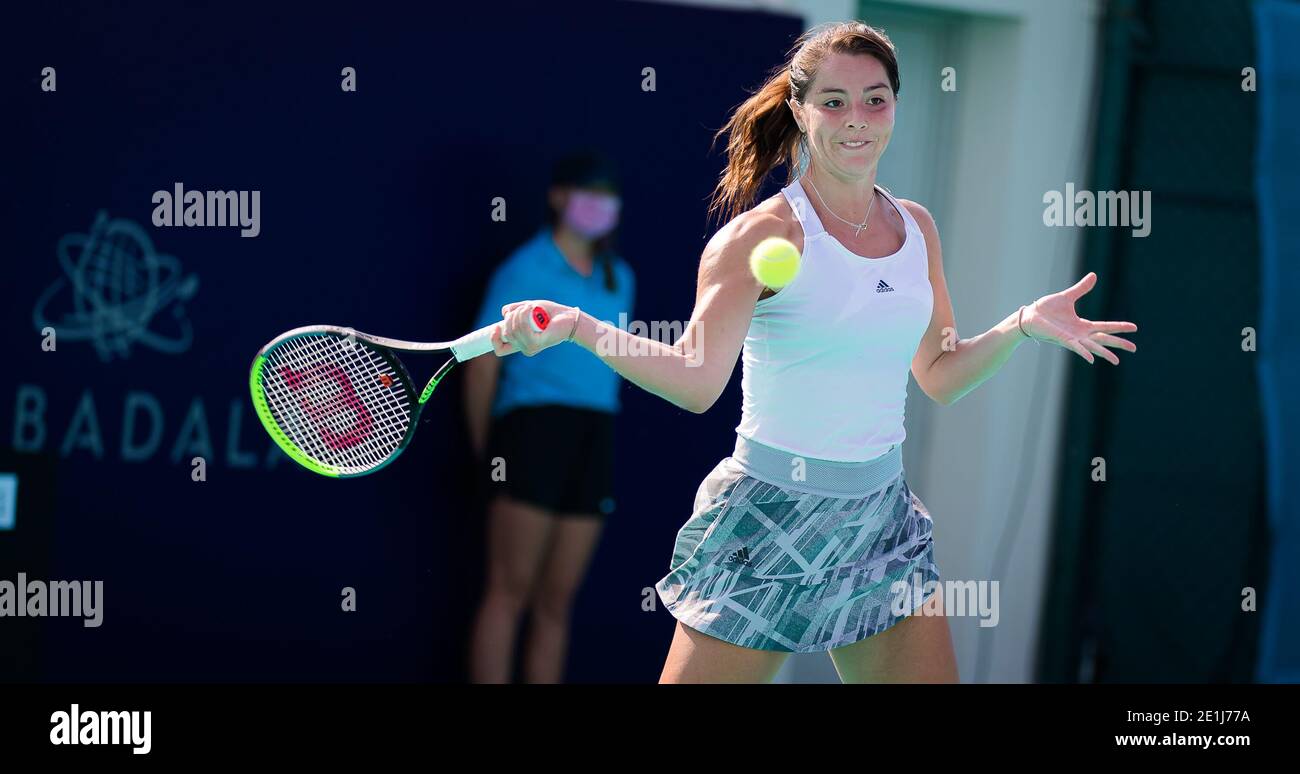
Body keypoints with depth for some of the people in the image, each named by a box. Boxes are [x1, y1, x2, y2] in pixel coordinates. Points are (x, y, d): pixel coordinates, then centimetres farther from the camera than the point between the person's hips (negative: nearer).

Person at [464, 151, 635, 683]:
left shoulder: (619, 279, 16)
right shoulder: (525, 270, -1)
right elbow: (482, 362, -1)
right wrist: (487, 452, 3)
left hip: (594, 439, 6)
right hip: (534, 425, -6)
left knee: (557, 600, 6)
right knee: (511, 589, -10)